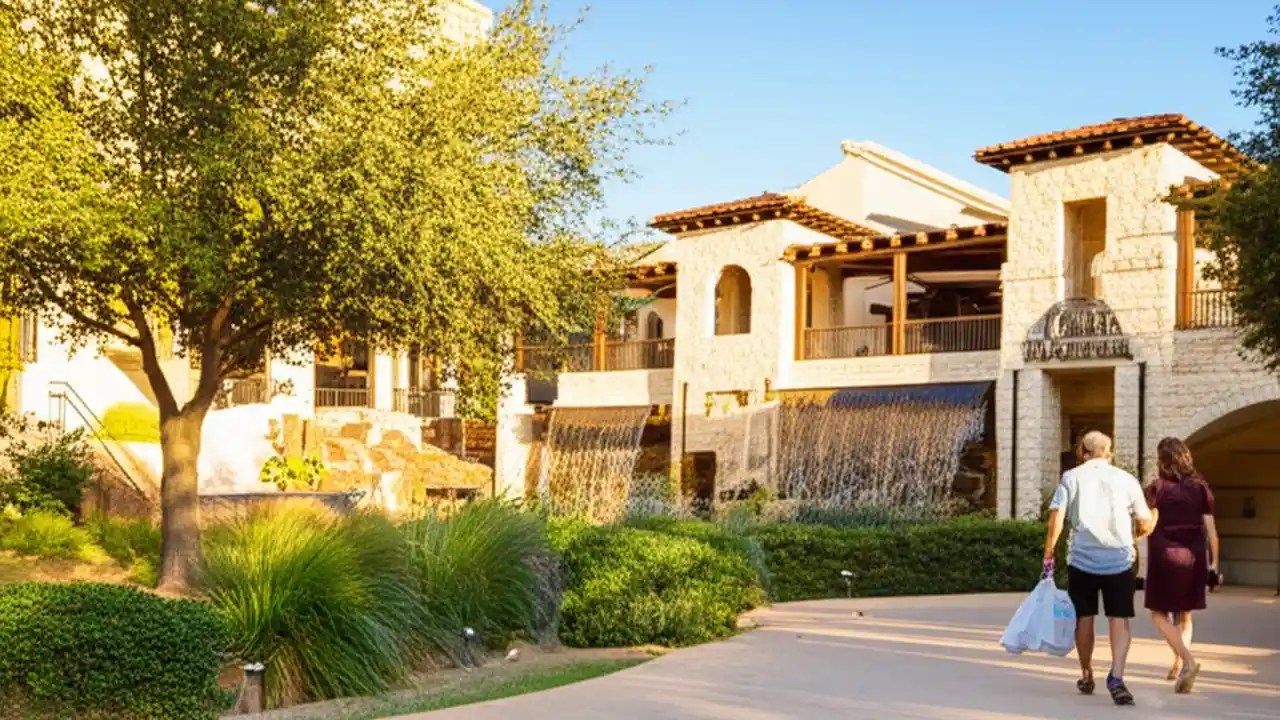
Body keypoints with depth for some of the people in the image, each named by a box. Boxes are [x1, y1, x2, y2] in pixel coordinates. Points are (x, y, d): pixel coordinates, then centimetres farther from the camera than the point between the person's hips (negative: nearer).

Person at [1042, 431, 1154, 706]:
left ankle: (1086, 676, 25)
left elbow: (1056, 518, -7)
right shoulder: (1126, 479, 4)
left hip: (1082, 559, 1)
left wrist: (1048, 553, -1)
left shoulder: (1071, 477, 2)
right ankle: (1116, 676, -15)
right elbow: (1146, 523, 5)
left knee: (1084, 618, 13)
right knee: (1119, 619, 2)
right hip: (1119, 560, 0)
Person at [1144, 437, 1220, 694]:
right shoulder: (1200, 487, 5)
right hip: (1193, 557, 4)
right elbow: (1210, 529, 3)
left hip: (1166, 557, -4)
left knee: (1160, 614, 4)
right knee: (1184, 615, 17)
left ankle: (1188, 661, -15)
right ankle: (1178, 667, 15)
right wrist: (1214, 562, 8)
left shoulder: (1158, 488, -4)